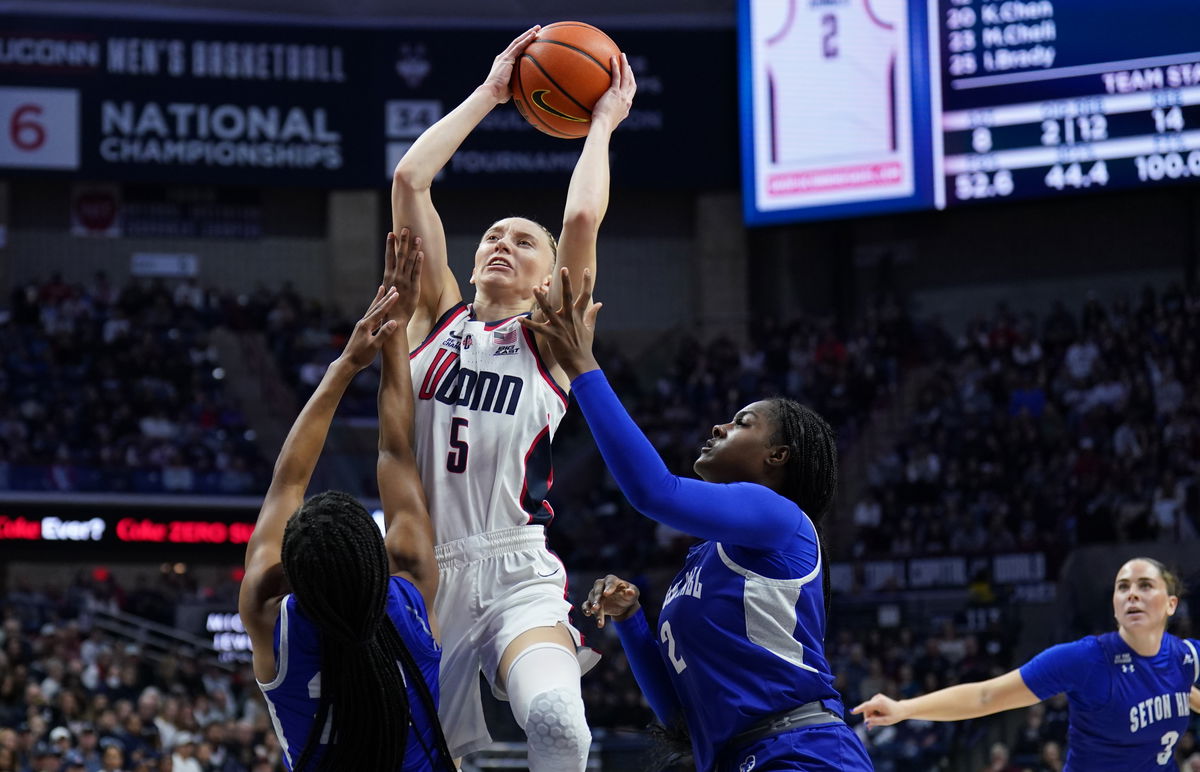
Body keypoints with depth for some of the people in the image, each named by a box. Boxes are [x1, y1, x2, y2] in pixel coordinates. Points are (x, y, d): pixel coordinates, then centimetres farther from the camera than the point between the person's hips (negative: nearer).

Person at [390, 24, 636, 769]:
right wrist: (490, 92, 13)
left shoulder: (550, 343, 9)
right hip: (421, 575, 3)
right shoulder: (437, 318, 16)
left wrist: (603, 123, 8)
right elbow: (410, 179, 8)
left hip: (517, 575, -3)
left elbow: (582, 219, -6)